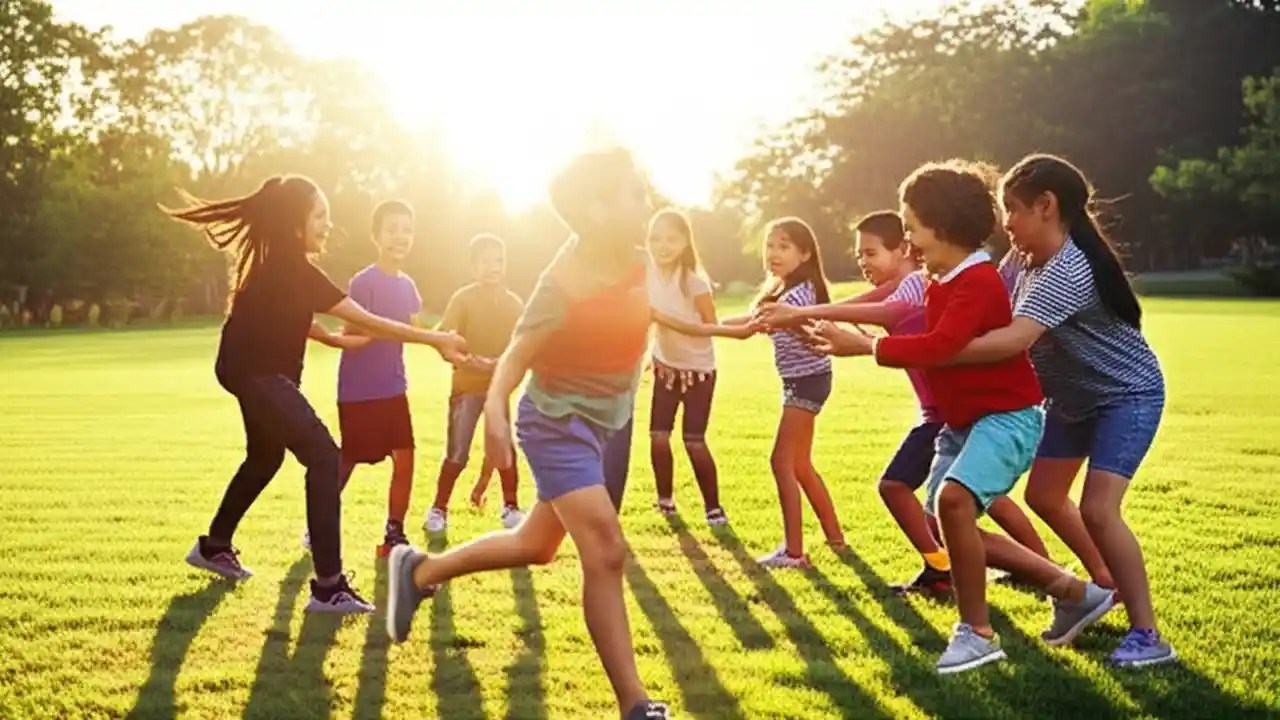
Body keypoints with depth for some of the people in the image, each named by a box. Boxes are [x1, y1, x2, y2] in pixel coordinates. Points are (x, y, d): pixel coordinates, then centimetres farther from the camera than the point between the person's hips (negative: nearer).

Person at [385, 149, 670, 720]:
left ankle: (419, 571, 39)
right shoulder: (568, 282, -26)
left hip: (600, 424, 9)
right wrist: (494, 408, -40)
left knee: (536, 545, 20)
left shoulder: (631, 260, -4)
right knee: (606, 553, -15)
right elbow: (517, 354, -24)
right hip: (559, 425, -9)